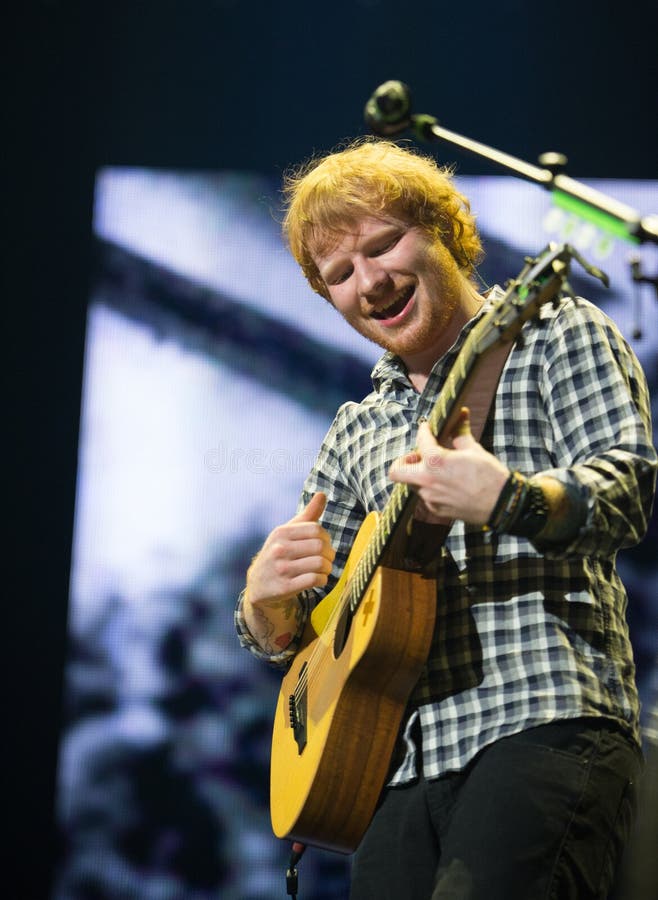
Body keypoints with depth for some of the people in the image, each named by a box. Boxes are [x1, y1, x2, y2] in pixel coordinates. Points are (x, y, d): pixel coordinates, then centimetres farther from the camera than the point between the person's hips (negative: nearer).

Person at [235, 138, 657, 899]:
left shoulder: (558, 335, 8)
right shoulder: (357, 432, 24)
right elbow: (286, 637, 26)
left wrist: (503, 499, -29)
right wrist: (266, 599, 1)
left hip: (547, 723, -6)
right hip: (405, 764, 6)